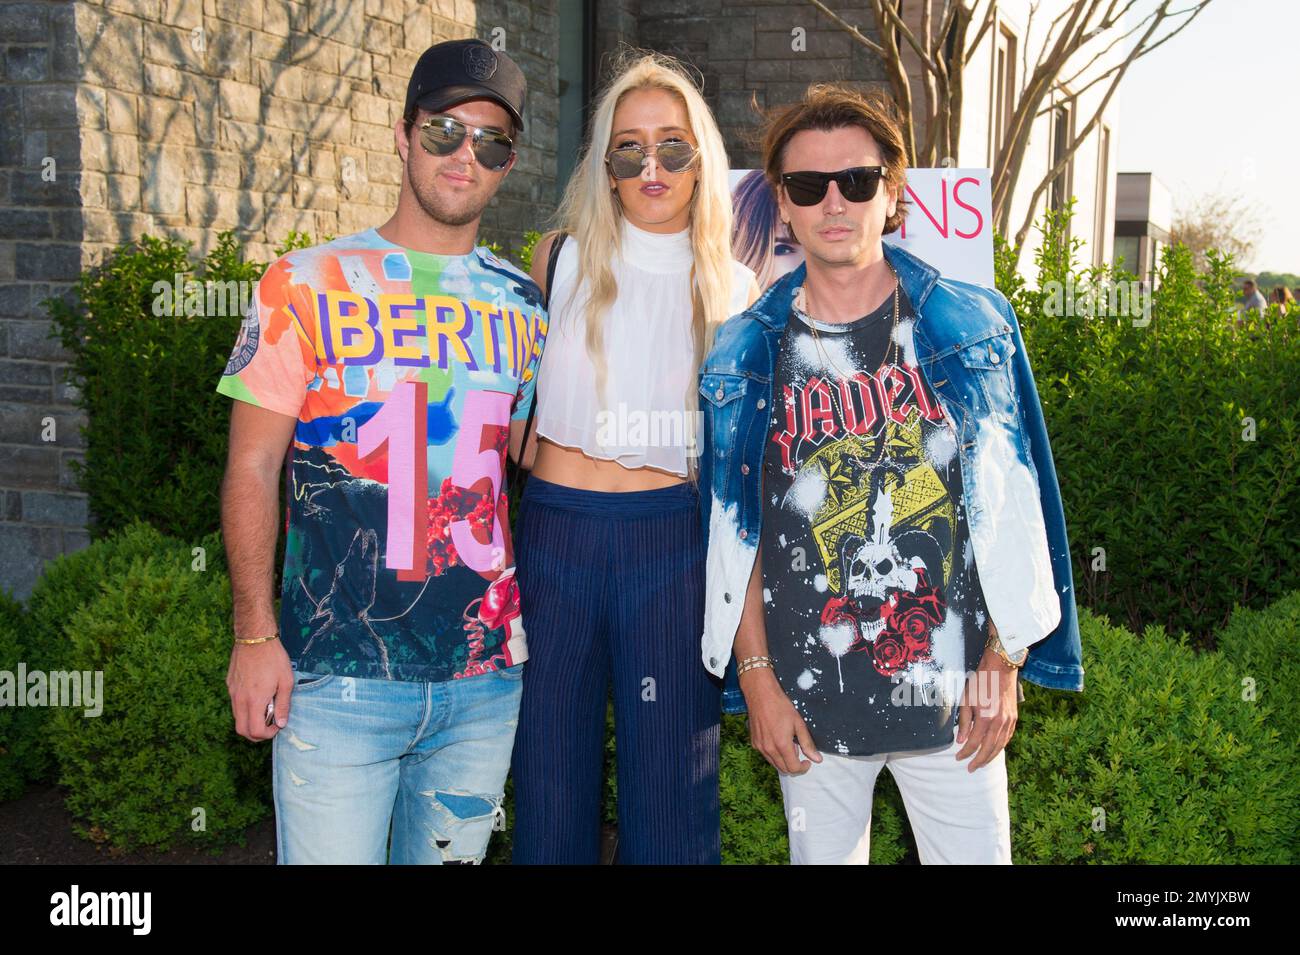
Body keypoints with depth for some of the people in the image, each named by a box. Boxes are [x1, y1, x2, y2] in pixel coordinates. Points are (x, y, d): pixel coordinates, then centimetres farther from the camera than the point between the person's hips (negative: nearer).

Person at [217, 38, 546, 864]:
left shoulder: (522, 303, 9)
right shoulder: (307, 285, -1)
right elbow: (253, 470, -2)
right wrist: (256, 635, -9)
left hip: (488, 676, 4)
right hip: (339, 676, -3)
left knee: (450, 852, 15)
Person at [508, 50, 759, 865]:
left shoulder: (735, 290, 5)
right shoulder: (563, 260, 5)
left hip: (674, 539, 0)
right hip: (557, 529, 1)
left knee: (670, 790, 4)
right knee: (551, 781, 8)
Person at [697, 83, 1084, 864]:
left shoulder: (973, 329, -2)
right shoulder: (747, 353, 1)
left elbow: (1010, 513, 0)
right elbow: (734, 531, 3)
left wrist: (1004, 662, -4)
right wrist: (758, 678, -1)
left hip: (950, 692, 0)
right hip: (810, 699, 1)